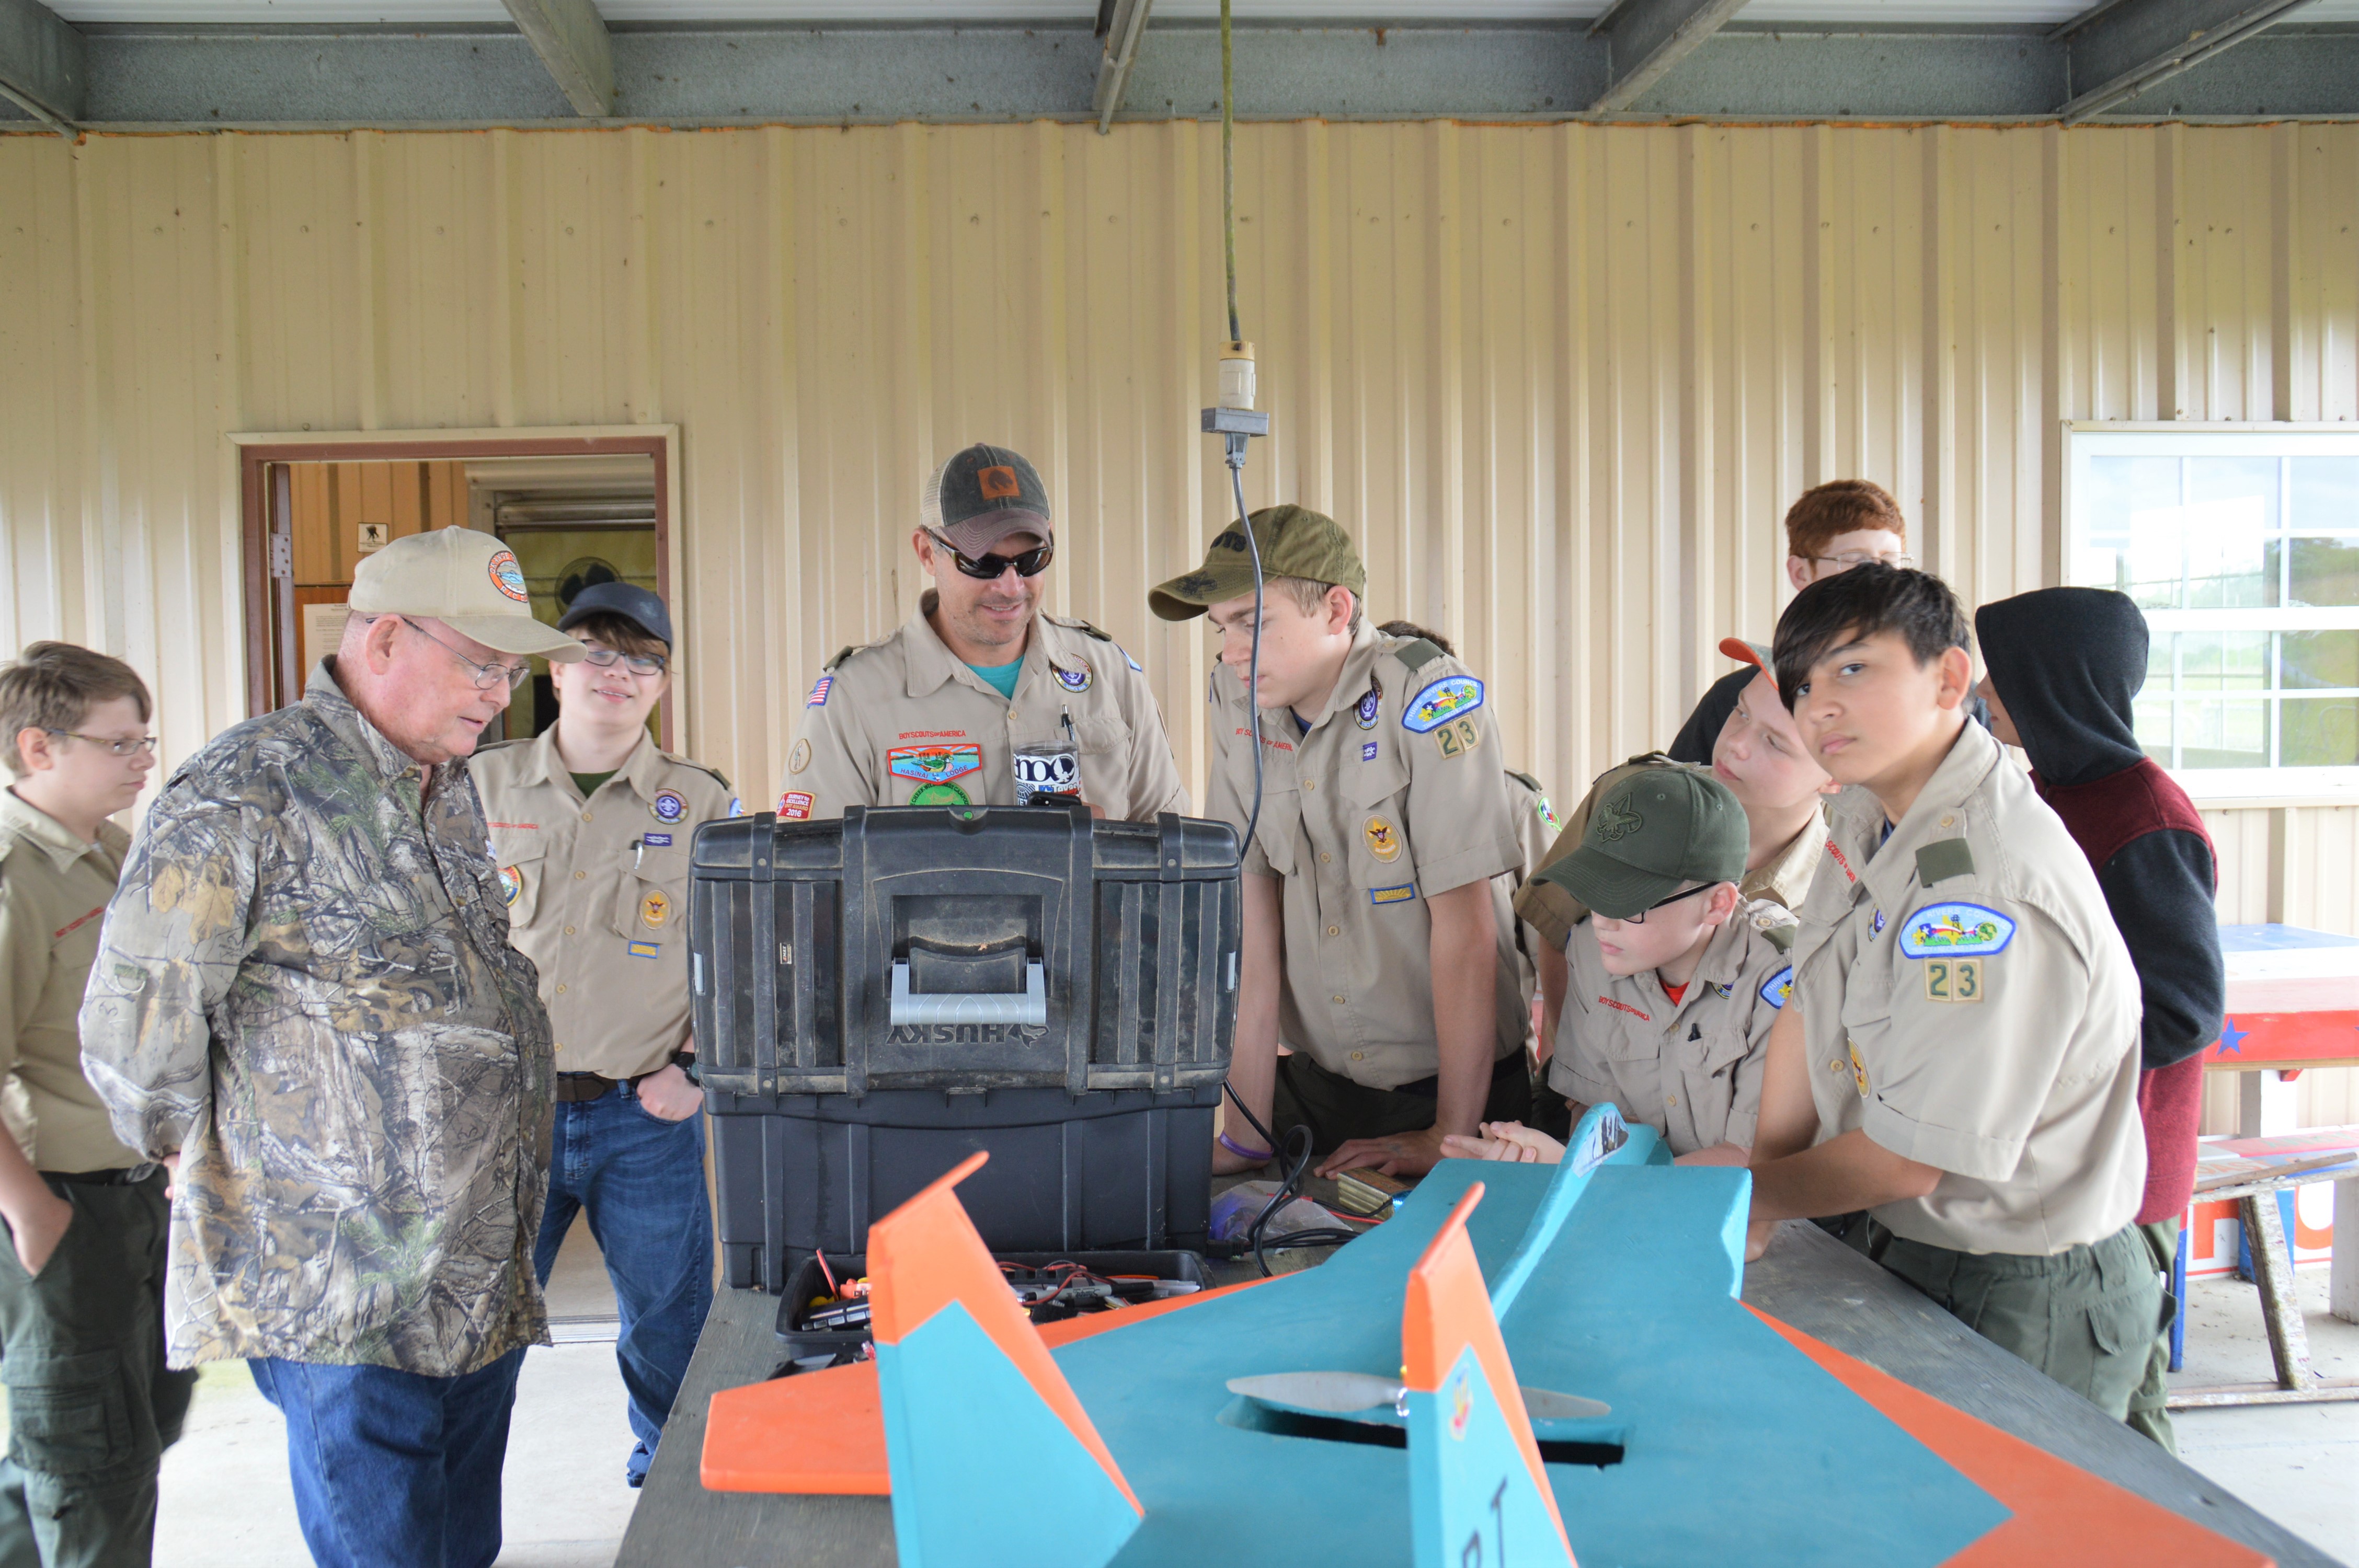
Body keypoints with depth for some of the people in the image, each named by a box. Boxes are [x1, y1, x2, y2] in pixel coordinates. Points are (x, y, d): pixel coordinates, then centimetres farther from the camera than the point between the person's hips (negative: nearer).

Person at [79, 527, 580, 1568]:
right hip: (345, 1303, -8)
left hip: (485, 1282, 8)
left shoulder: (451, 792, 12)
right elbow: (135, 1023, -16)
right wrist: (207, 1157, -3)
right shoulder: (248, 791, -16)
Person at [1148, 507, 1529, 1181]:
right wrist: (1248, 1133, -7)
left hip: (1454, 1079, -4)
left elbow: (1464, 922, -16)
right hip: (1317, 1078, 4)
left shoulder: (1428, 694, -15)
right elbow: (1253, 916, -3)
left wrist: (1450, 1137, -17)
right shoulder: (1237, 700, -1)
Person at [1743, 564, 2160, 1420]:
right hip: (1906, 1252, 8)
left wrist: (1743, 1196, -9)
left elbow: (1908, 1159, -24)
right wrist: (1761, 1171, 1)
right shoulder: (1873, 816, 0)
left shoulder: (1993, 894, -30)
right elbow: (1811, 1002, 7)